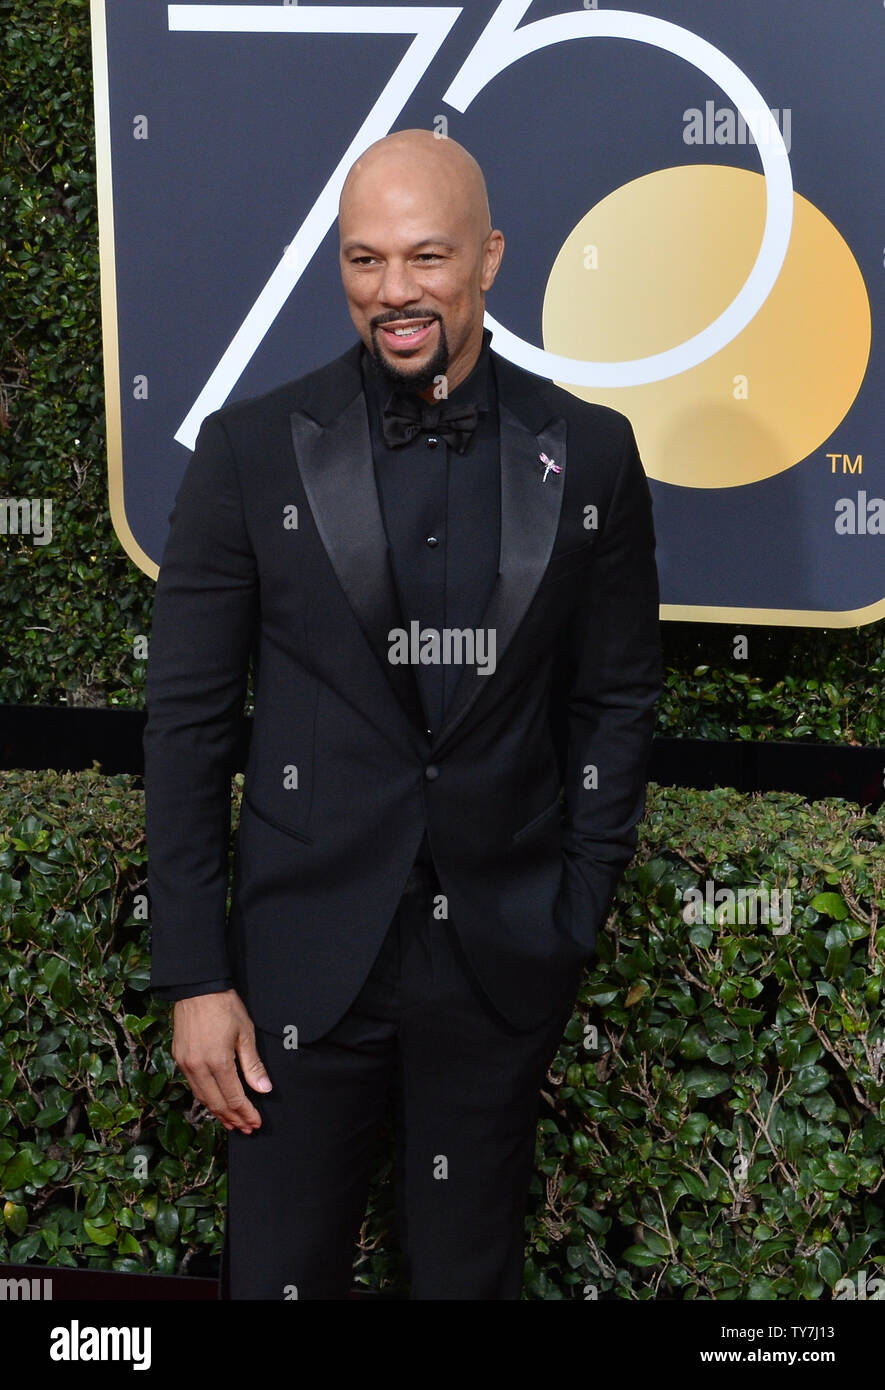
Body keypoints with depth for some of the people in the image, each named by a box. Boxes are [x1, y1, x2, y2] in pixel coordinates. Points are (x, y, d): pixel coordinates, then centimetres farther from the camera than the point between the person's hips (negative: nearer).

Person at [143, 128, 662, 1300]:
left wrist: (577, 921, 1)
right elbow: (188, 720, -3)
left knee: (470, 1272, 16)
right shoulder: (252, 449, -5)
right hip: (306, 957, -1)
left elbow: (616, 699, 6)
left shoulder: (588, 454, -1)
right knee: (280, 1273, 10)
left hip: (505, 961, 1)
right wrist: (194, 977, -5)